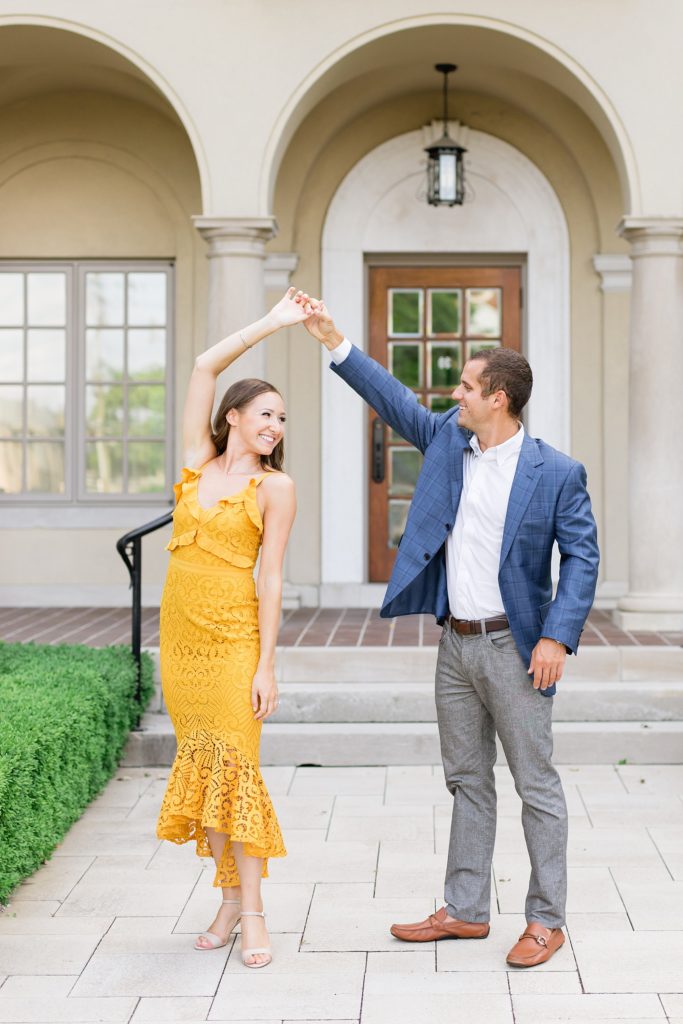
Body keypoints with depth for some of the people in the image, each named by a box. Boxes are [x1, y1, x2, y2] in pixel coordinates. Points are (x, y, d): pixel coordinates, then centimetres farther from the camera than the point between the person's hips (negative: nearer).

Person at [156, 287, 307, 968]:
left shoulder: (275, 487, -2)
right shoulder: (198, 460, 8)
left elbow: (270, 577, -7)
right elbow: (205, 367, 5)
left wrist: (266, 665, -12)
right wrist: (269, 324, 4)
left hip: (234, 634, -4)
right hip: (180, 629, 5)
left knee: (235, 765, -4)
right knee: (200, 762, 9)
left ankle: (251, 911, 4)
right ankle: (229, 899, 19)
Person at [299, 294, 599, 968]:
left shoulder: (555, 472, -11)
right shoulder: (446, 439, 5)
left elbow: (582, 556, -10)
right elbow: (393, 401, 13)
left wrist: (558, 637, -19)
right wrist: (334, 342, 6)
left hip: (513, 647, -6)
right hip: (455, 642, 6)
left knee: (536, 785, 3)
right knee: (467, 781, 14)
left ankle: (546, 919, 13)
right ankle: (465, 911, 25)